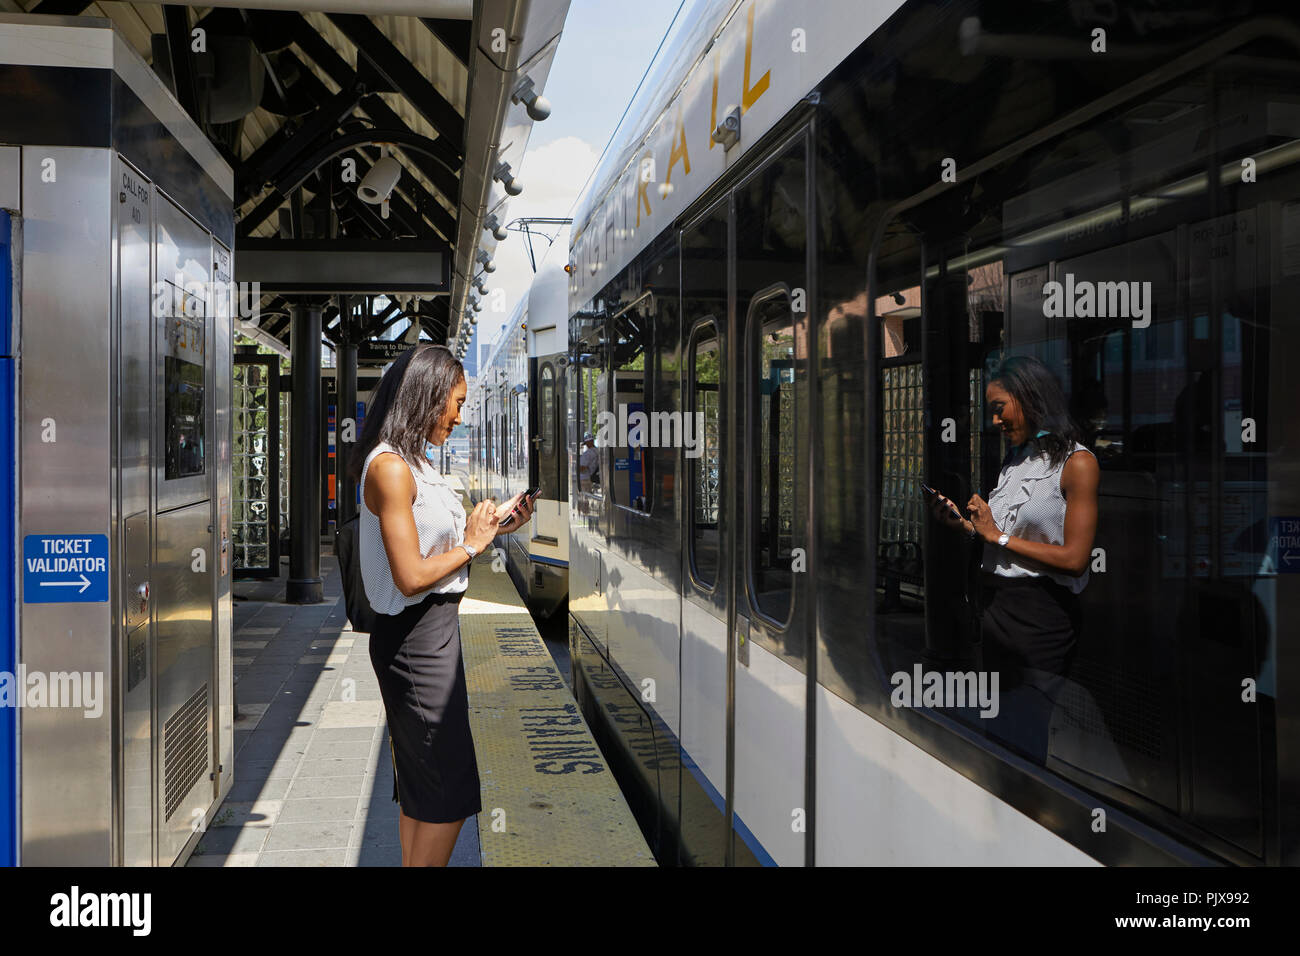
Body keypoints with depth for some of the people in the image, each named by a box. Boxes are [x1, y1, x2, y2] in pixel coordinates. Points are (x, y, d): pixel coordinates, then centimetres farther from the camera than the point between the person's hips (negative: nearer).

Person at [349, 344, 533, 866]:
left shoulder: (415, 464, 12)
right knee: (448, 791, -3)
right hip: (416, 637, -10)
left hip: (436, 628, 10)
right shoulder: (390, 468, -19)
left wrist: (493, 525, 11)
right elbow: (410, 578, -23)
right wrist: (471, 544, -11)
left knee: (421, 786, 16)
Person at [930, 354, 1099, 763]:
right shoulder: (1015, 460, 13)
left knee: (1022, 738, 1)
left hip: (1039, 617, -7)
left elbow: (1074, 558, -17)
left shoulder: (1077, 463, -11)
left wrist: (998, 535, -13)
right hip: (995, 605, 8)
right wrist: (960, 523, 2)